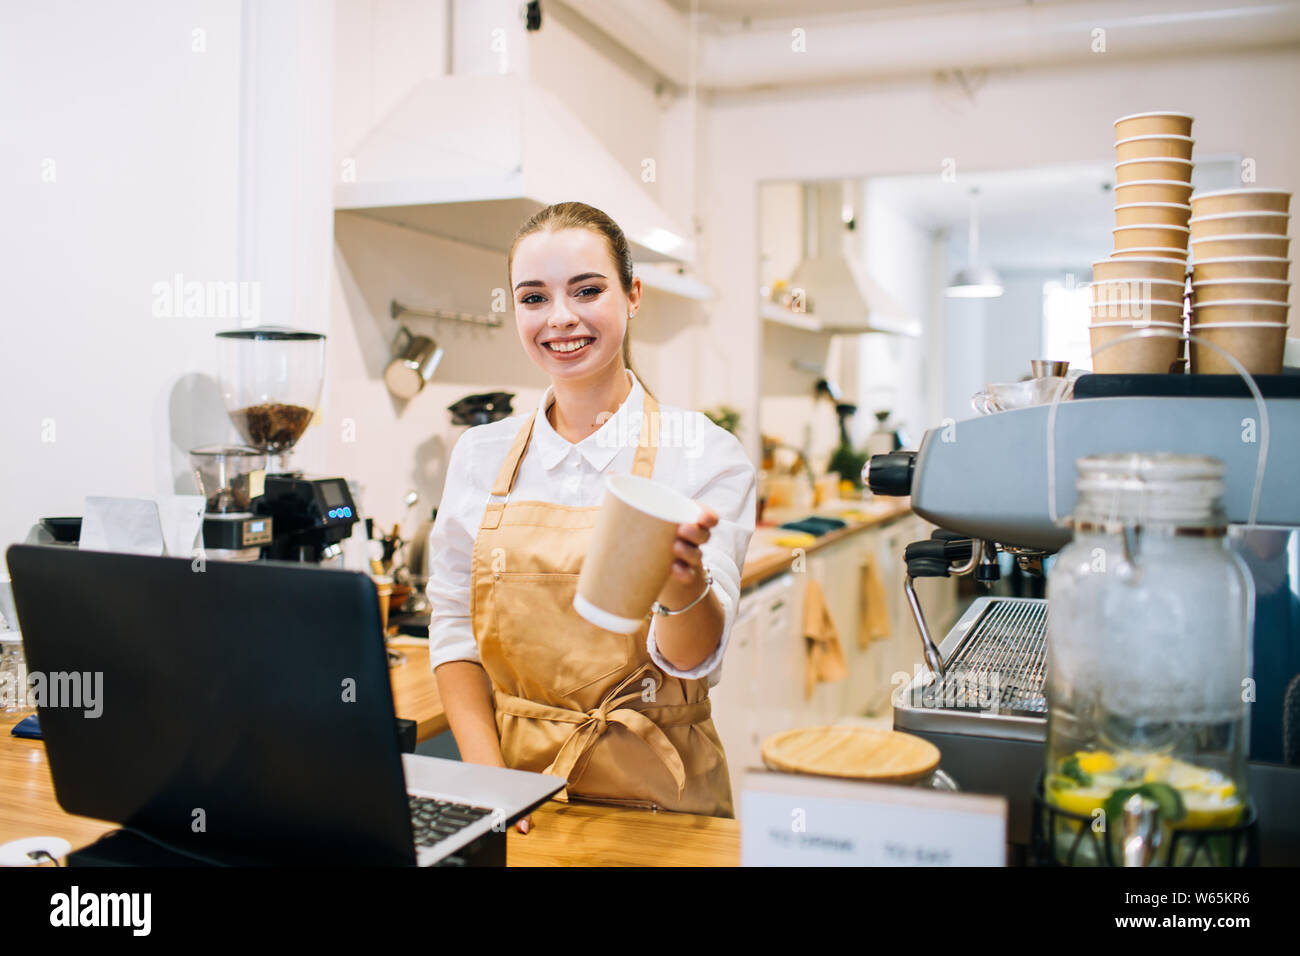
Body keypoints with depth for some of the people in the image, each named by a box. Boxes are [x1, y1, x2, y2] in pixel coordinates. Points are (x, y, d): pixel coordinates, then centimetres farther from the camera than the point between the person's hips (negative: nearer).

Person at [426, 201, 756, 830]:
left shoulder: (707, 455, -3)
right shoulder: (478, 455, 7)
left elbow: (693, 660, -9)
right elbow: (453, 627, 10)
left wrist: (683, 580, -30)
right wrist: (487, 777, -3)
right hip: (518, 796, 2)